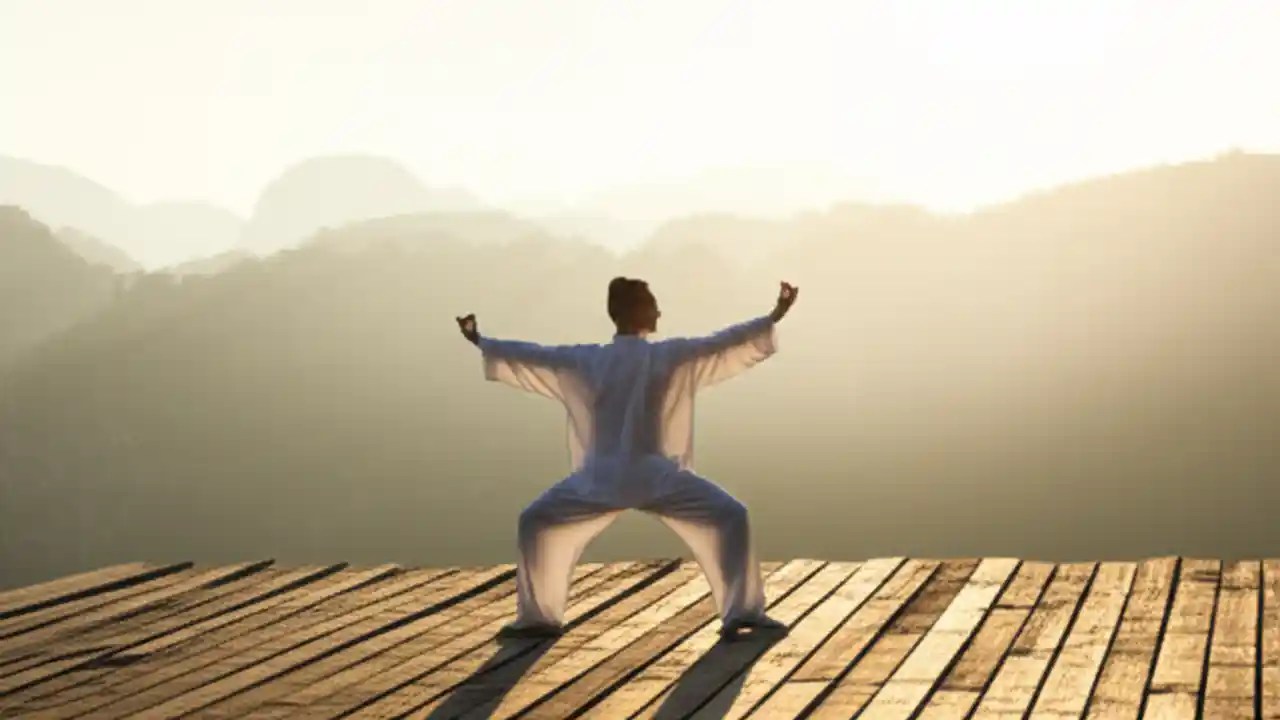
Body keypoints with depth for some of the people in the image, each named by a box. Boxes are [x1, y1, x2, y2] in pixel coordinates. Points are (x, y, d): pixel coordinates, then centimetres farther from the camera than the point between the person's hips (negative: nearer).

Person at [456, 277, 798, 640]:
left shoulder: (584, 360, 8)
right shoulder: (670, 356, -1)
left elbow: (530, 356, 17)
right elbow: (724, 343, -3)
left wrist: (480, 342, 32)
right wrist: (774, 317, 1)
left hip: (600, 480, 3)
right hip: (655, 477, -2)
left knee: (536, 523, 23)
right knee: (730, 517, 6)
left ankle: (538, 618, 21)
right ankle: (741, 613, -3)